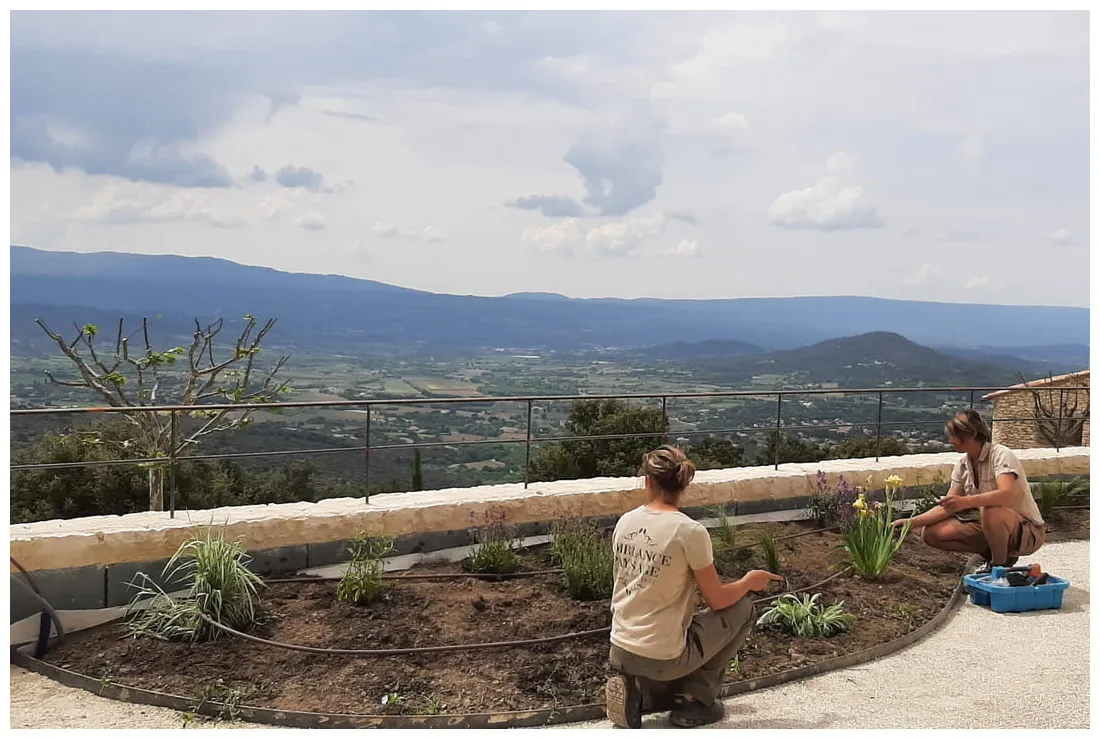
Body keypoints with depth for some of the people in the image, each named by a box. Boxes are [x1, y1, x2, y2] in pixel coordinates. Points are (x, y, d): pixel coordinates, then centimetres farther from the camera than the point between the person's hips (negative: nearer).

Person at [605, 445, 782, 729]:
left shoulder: (625, 522, 0)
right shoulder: (690, 532, -16)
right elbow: (717, 600, -7)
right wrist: (749, 582, 13)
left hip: (620, 652, 6)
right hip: (662, 657, -6)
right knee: (741, 607, 15)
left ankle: (635, 691, 7)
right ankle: (694, 701, 13)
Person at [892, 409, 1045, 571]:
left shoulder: (1000, 455, -19)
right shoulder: (962, 465, 2)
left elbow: (1008, 495, -37)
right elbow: (947, 507, 2)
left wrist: (965, 501, -51)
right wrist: (912, 522, -10)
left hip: (1027, 530, -7)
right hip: (990, 528, 7)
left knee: (990, 511, -39)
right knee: (931, 533, -8)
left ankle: (1001, 565, -13)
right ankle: (991, 554, 6)